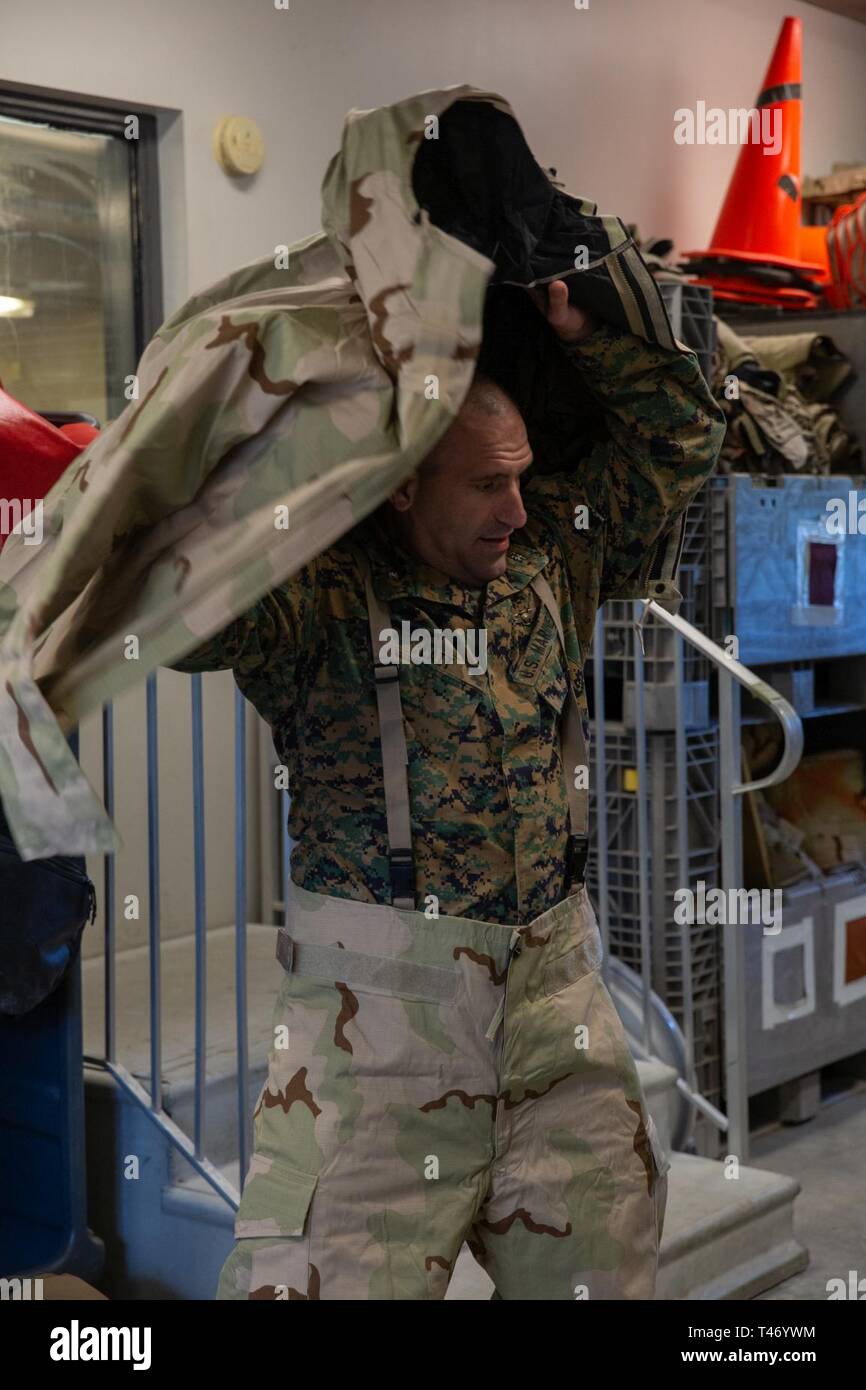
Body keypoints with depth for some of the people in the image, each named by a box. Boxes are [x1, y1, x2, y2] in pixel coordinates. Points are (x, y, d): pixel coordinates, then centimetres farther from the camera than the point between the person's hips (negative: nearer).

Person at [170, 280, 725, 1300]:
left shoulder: (554, 554, 10)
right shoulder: (330, 594, -7)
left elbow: (680, 433, 20)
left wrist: (573, 327, 8)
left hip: (555, 986, 5)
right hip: (380, 996, -5)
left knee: (600, 1269, 11)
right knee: (333, 1273, -5)